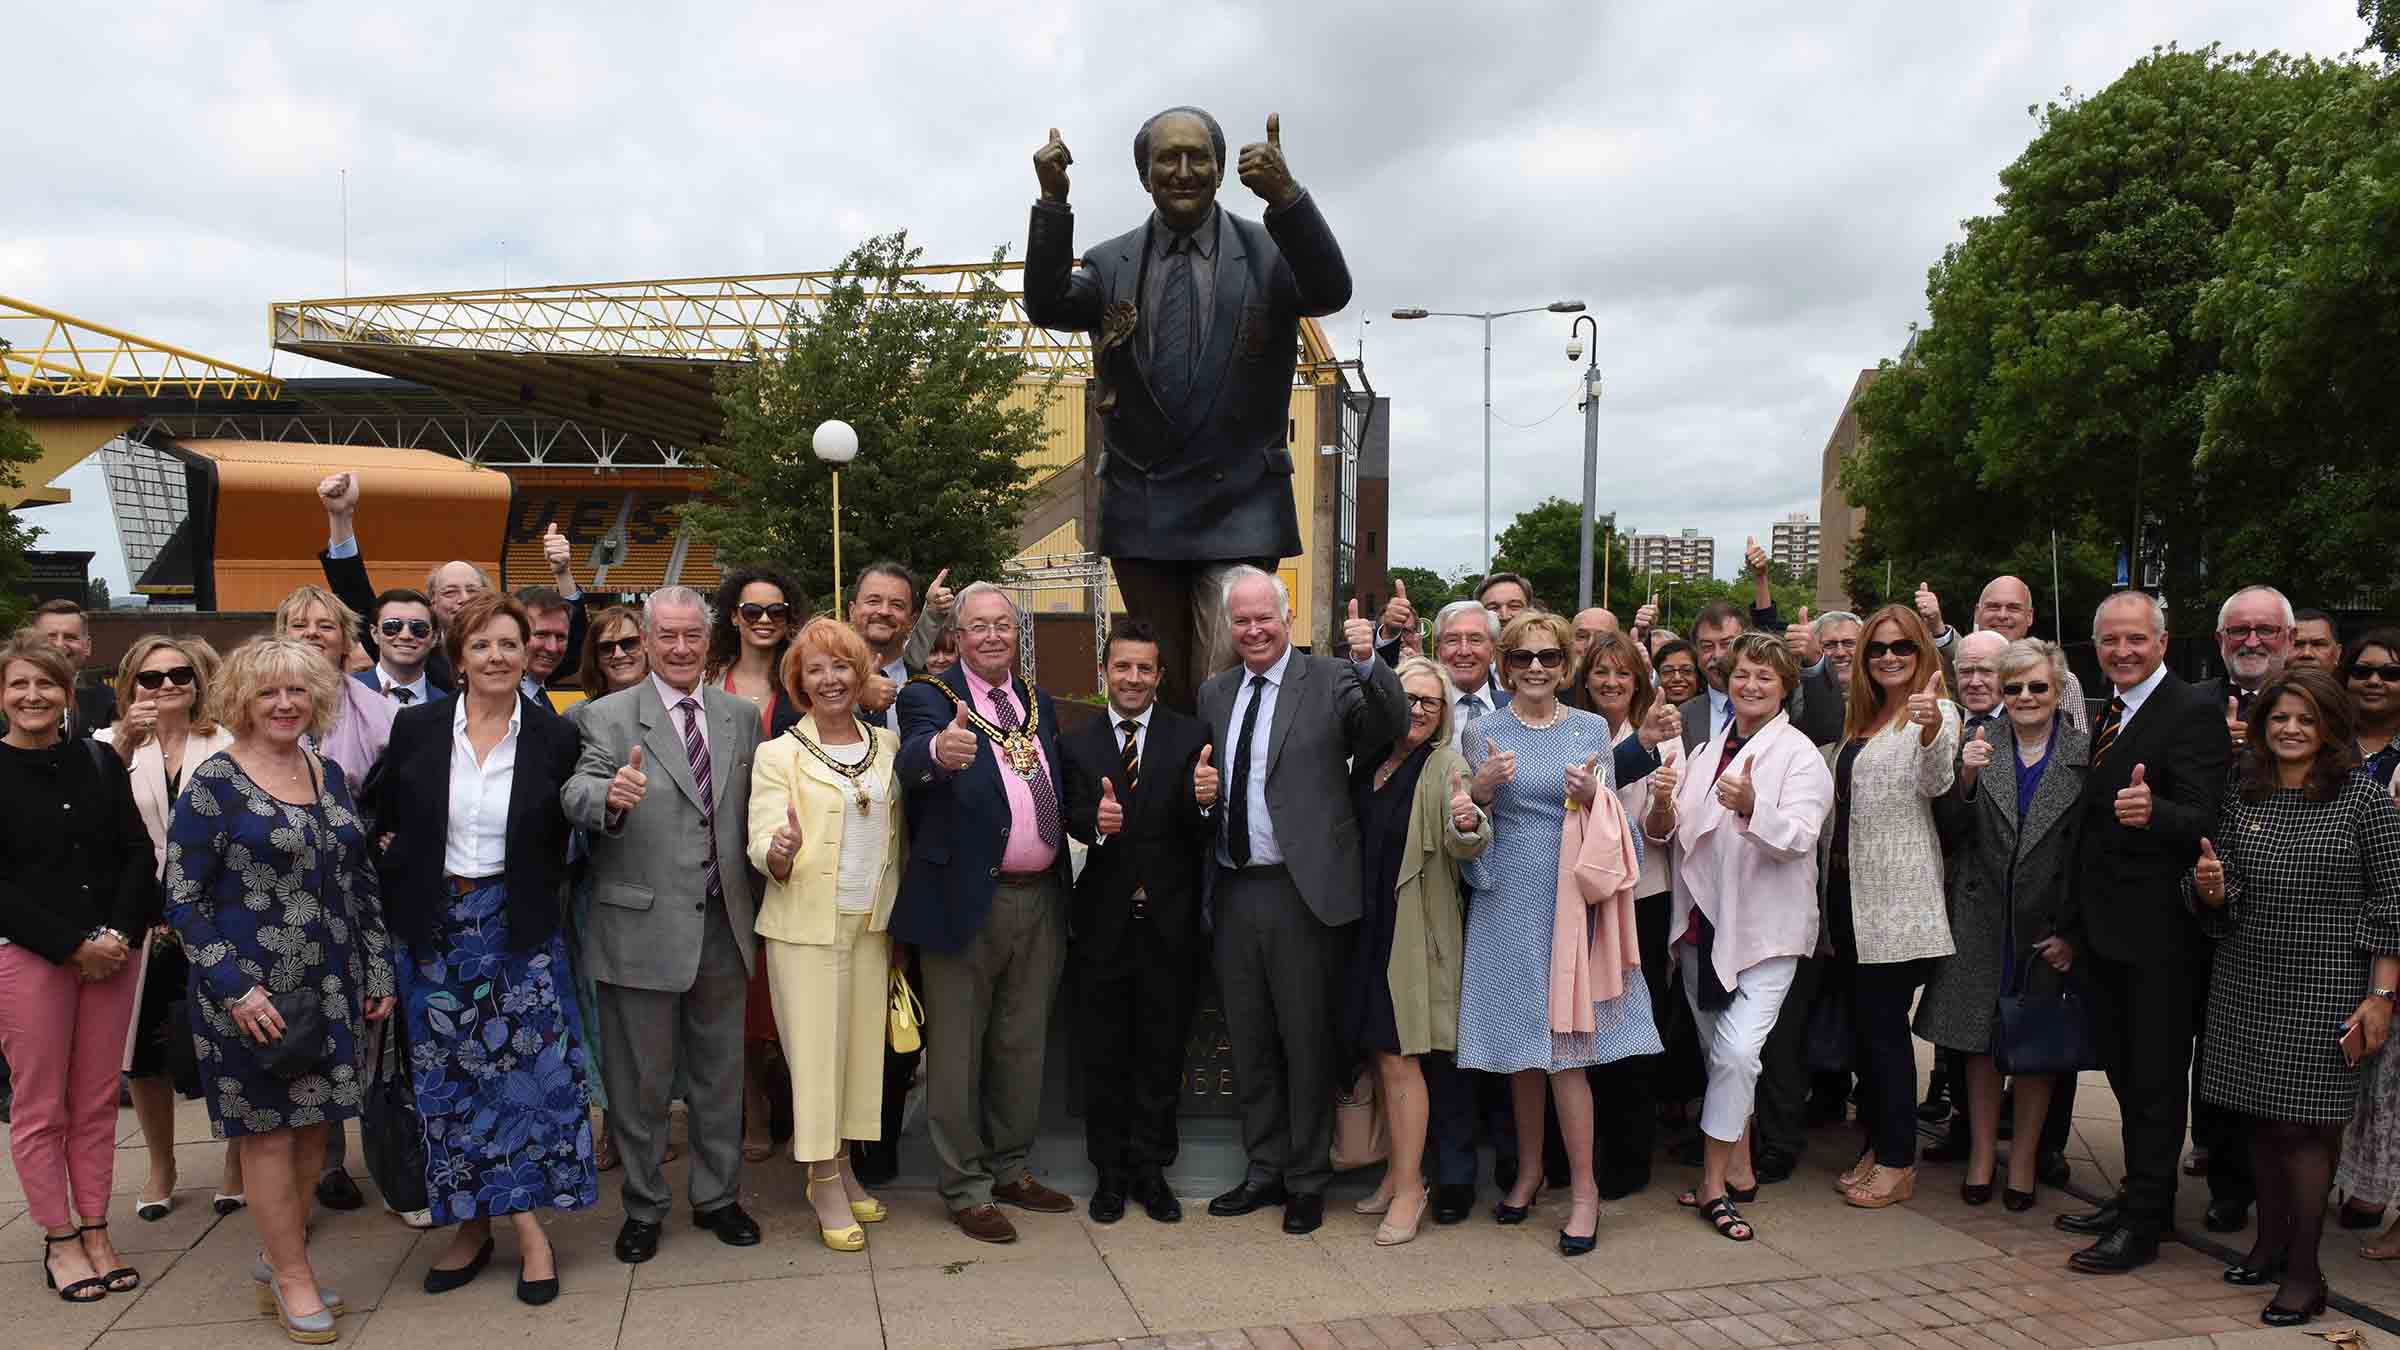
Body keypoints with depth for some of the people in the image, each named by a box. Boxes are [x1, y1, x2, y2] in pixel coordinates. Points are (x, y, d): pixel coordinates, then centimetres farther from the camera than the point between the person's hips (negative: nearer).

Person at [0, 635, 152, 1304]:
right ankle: (59, 1242, 16)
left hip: (110, 951, 3)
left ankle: (95, 1232, 18)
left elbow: (137, 851, 6)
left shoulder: (99, 762, 7)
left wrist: (119, 934, -8)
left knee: (97, 1102, 8)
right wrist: (72, 945, -12)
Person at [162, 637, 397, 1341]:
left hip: (330, 986, 5)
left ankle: (278, 1258, 28)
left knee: (313, 1127, 11)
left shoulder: (330, 774, 8)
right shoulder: (213, 782, -8)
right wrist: (235, 988, -16)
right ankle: (293, 1277, 18)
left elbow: (360, 879, 14)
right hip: (251, 992, -5)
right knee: (268, 1131, 5)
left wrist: (378, 971, 11)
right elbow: (183, 898, -10)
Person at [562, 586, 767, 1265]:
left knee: (720, 1072, 15)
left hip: (723, 925, 4)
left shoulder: (742, 717, 8)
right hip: (642, 927, -3)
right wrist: (610, 794, -40)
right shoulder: (608, 716, -4)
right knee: (639, 1079, 8)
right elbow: (575, 795, -18)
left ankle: (717, 1197, 31)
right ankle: (643, 1208, 25)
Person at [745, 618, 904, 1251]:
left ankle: (841, 1167, 24)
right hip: (806, 925, -4)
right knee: (815, 1048, -1)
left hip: (873, 924, 4)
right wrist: (781, 850, -35)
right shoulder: (778, 755, -4)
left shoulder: (888, 745, 8)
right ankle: (824, 1185, 11)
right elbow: (762, 848, -11)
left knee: (863, 1044, 10)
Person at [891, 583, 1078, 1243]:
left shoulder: (1040, 705, 13)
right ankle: (966, 1188, 18)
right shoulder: (931, 698, -6)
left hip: (1040, 900, 6)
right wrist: (939, 750, -50)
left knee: (1022, 1046, 17)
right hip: (968, 901, -6)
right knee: (958, 1053, 5)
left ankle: (1010, 1169, 31)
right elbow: (913, 759, -28)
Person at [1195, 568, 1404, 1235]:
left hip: (1302, 891, -5)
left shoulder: (1330, 680, -5)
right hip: (1233, 892, 5)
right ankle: (1265, 1170, 31)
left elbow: (1392, 726, -21)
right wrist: (1201, 790, -3)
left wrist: (1369, 663, -37)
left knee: (1307, 1041, 6)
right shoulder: (1215, 693, 11)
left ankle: (1307, 1181, 21)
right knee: (1248, 1042, 16)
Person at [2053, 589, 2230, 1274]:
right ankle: (2138, 1196, 31)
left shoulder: (2194, 712, -13)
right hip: (2104, 928, 8)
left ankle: (2143, 1223, 9)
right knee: (2125, 1070, 18)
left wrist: (2152, 812, -44)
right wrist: (2072, 923, 17)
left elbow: (2203, 820, -22)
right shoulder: (2102, 715, 12)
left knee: (2155, 1076, 1)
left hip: (2158, 933, -8)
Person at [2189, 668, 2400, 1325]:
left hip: (2323, 991, -4)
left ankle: (2304, 1271, 8)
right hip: (2247, 984, 4)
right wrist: (2210, 886, -12)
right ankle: (2270, 1241, 26)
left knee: (2303, 1124, -2)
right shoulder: (2240, 796, 5)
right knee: (2261, 1118, 12)